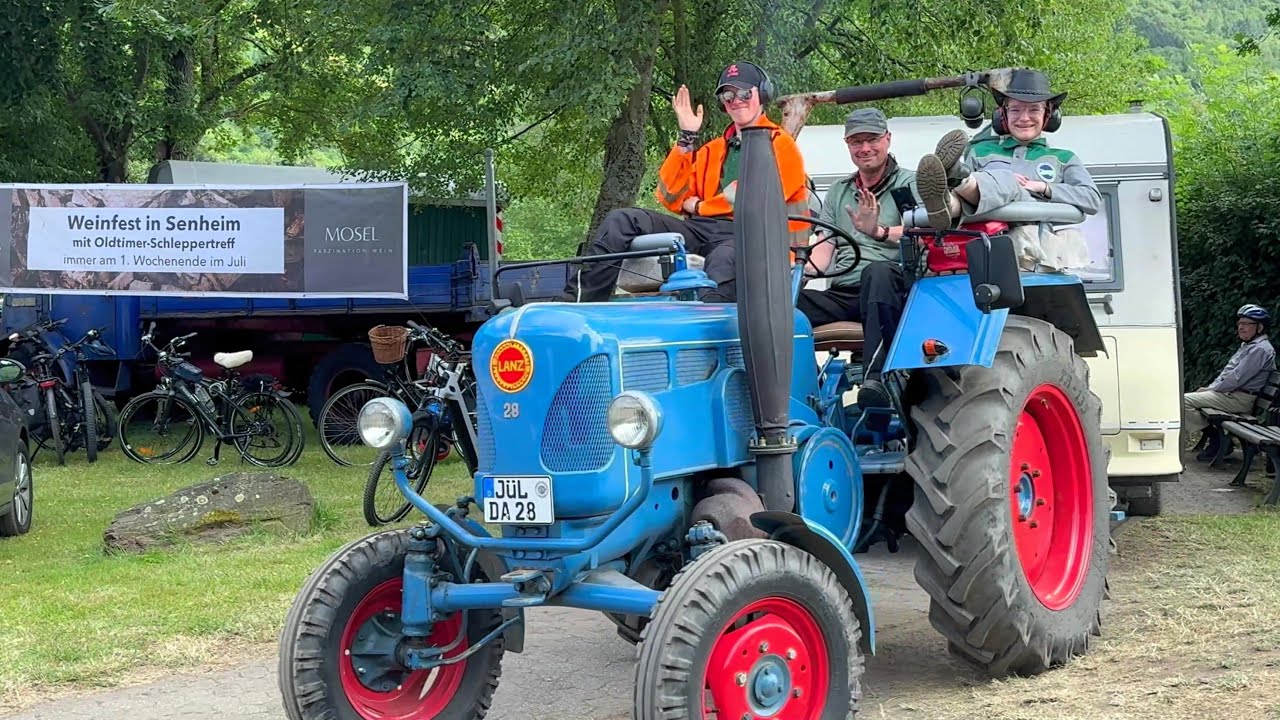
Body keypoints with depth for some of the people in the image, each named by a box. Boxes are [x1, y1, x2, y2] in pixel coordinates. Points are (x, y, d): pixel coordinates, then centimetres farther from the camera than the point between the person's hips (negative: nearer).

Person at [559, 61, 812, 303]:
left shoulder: (779, 144, 11)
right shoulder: (714, 150, 28)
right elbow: (671, 198, 16)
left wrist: (699, 207, 3)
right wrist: (687, 137, 9)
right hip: (701, 229, 6)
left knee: (723, 261, -42)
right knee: (622, 220, -12)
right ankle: (578, 299, -22)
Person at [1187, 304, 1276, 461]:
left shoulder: (1260, 349, -15)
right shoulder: (1247, 345, 20)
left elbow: (1236, 378, -21)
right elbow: (1227, 372, 24)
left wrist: (1212, 389, -11)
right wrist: (1210, 387, 9)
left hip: (1239, 399, -11)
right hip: (1229, 392, 11)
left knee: (1184, 401, -18)